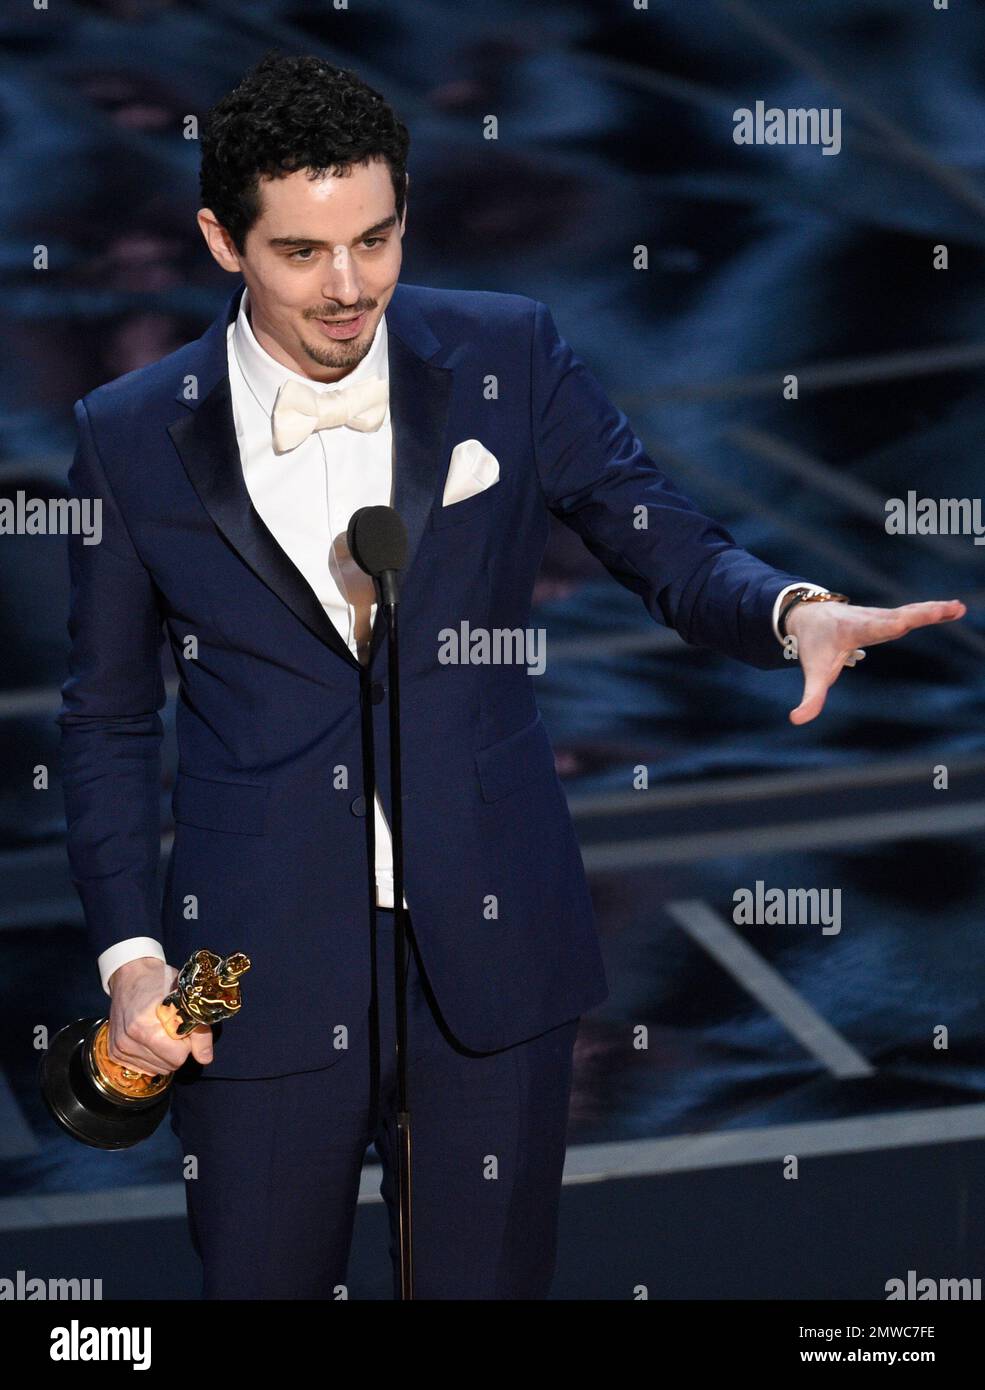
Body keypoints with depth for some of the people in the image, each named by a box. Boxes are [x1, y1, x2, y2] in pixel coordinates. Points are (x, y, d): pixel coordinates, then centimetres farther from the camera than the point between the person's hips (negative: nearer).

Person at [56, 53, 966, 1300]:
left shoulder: (506, 358, -1)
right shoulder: (133, 436, -2)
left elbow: (672, 550, 1)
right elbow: (108, 723, 6)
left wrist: (798, 611, -21)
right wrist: (128, 952, -2)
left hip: (491, 952, 0)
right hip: (263, 974, 0)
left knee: (491, 1277, 9)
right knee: (262, 1281, 10)